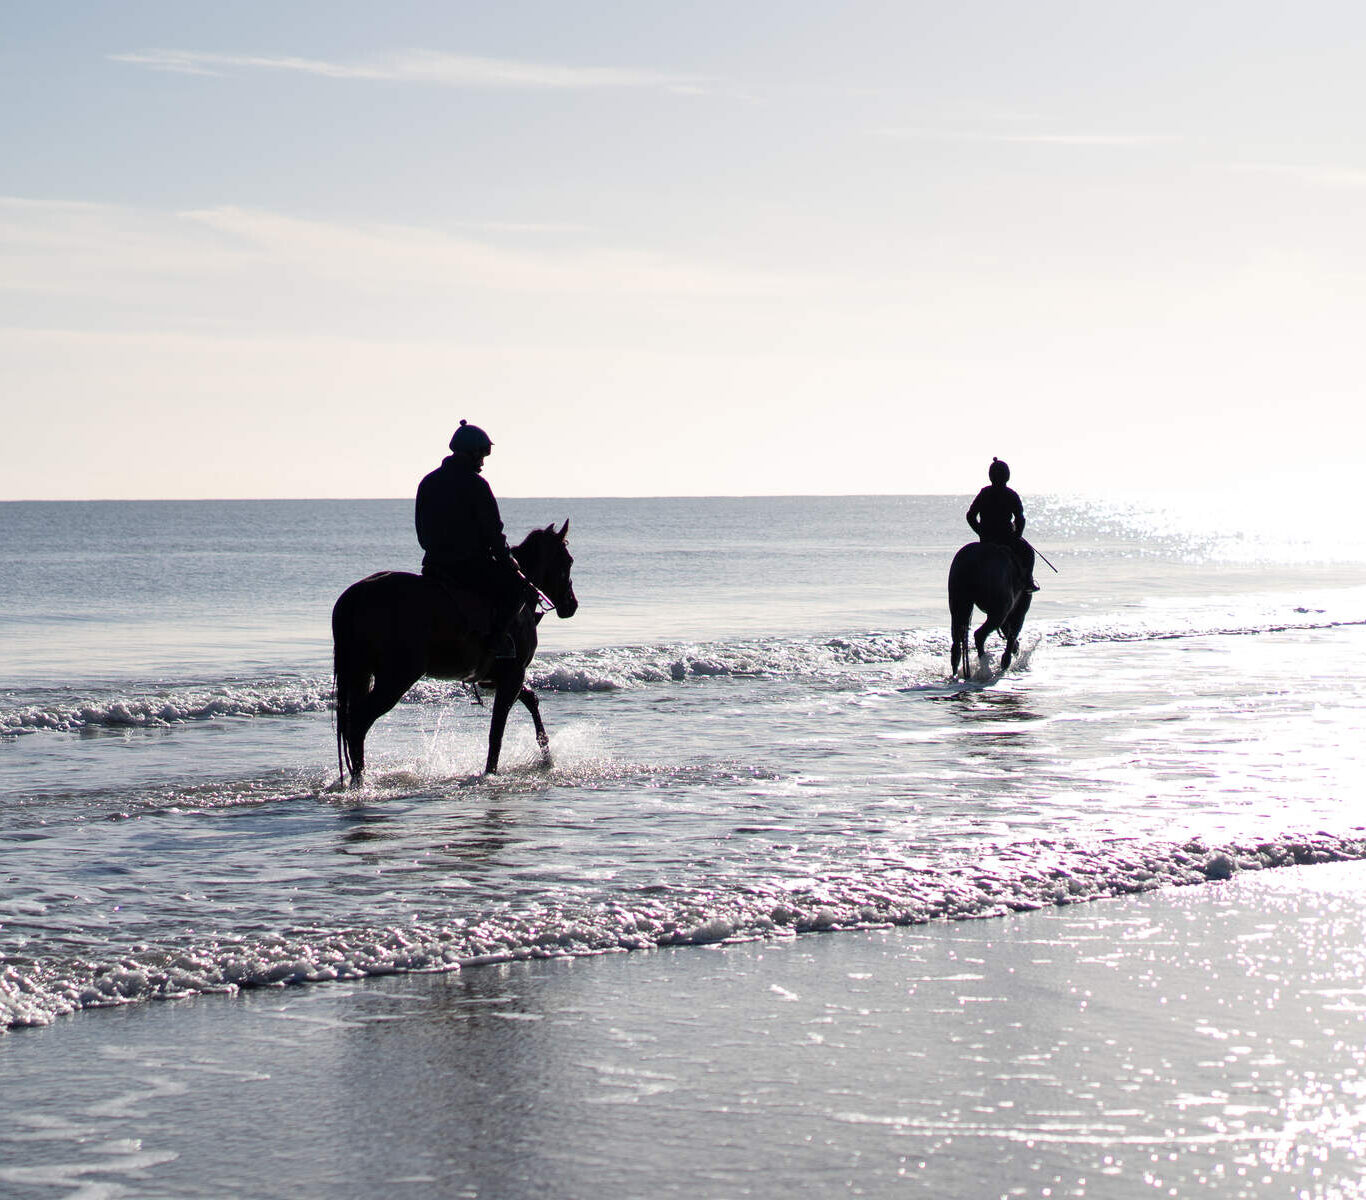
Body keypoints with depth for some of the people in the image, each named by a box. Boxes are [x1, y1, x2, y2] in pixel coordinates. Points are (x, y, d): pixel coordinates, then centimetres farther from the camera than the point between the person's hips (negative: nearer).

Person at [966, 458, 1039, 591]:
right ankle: (1028, 582, 15)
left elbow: (970, 516, 1)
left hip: (986, 539, 4)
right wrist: (1017, 535, 1)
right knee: (1027, 551, 22)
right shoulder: (1011, 495, -11)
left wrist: (981, 532, 11)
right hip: (1006, 537, -4)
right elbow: (1020, 519, -15)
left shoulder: (983, 493, 0)